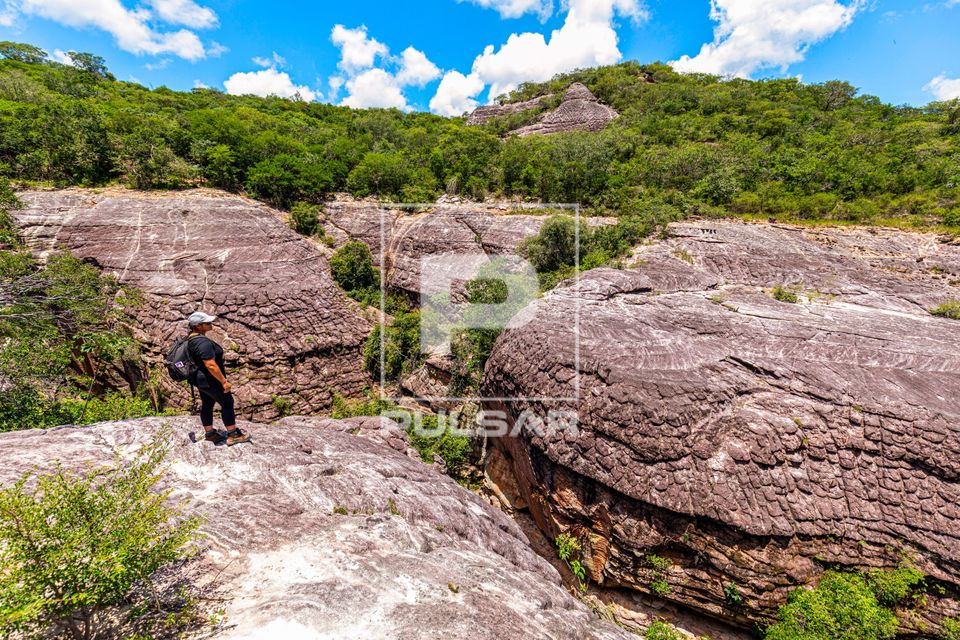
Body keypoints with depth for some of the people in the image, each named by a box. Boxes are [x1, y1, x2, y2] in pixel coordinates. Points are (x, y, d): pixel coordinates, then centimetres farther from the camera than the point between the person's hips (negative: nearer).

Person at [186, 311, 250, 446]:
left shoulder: (192, 339, 6)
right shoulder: (203, 342, -26)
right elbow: (211, 365, -29)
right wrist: (224, 381, -23)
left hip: (200, 379, 10)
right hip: (210, 380, -10)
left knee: (207, 405, 17)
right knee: (227, 403, 0)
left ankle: (209, 433, 29)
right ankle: (233, 436, 6)